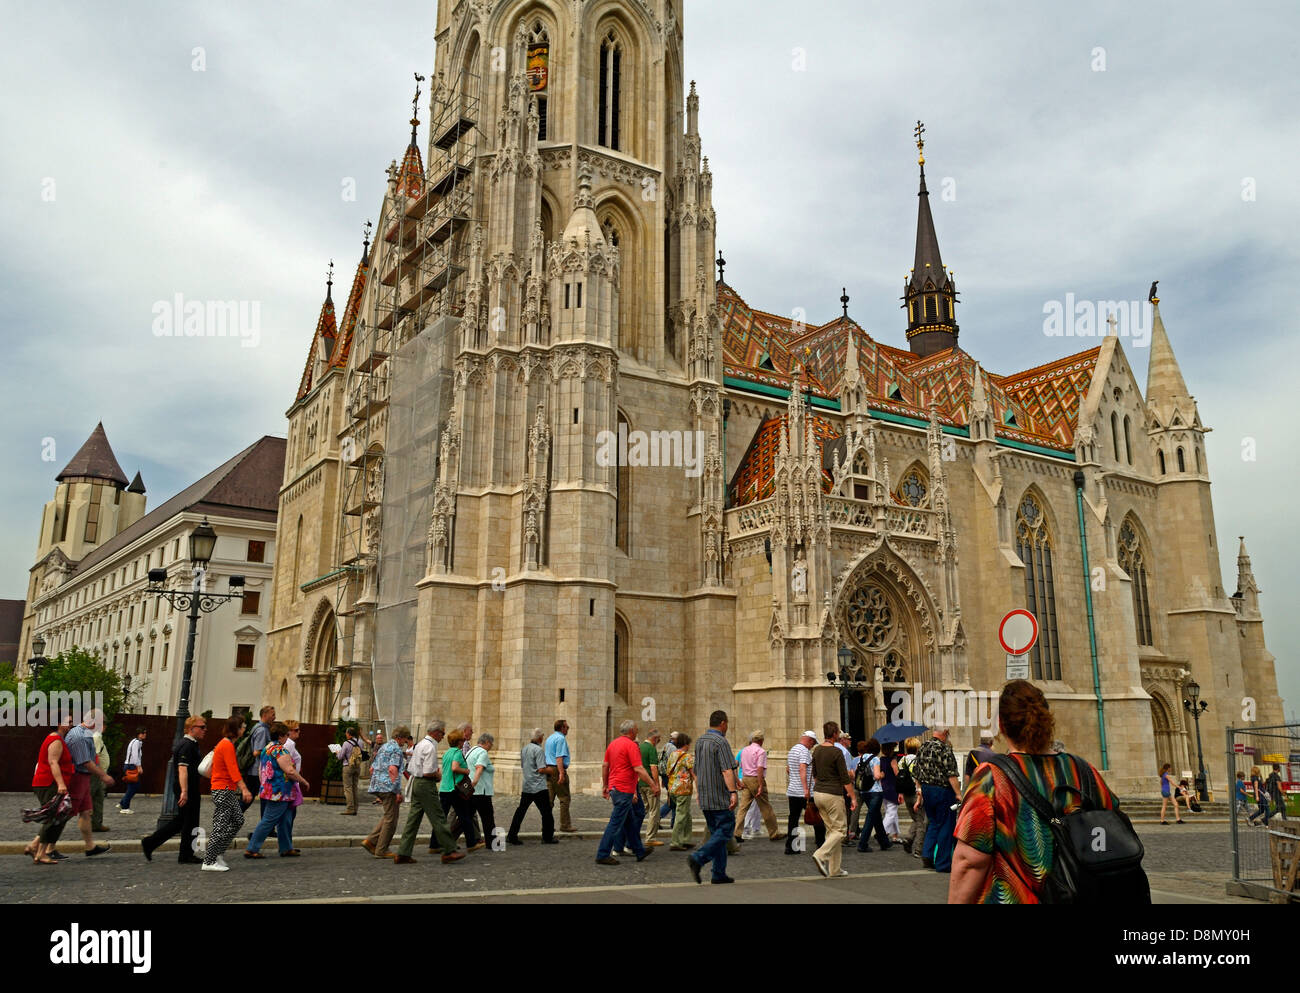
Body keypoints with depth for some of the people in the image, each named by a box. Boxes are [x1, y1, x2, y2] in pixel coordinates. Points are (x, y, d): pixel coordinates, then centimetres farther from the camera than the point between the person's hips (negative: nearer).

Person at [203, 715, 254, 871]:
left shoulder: (226, 744, 15)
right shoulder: (227, 745, -16)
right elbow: (233, 771, -24)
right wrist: (244, 789, -29)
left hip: (229, 791, 10)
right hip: (223, 790, -10)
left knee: (238, 820, 11)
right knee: (220, 826, -5)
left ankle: (216, 852, 15)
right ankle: (208, 862, 2)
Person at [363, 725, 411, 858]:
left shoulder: (383, 747, 19)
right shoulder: (396, 749, -10)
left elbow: (372, 769, 23)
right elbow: (392, 769, -22)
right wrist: (397, 791, -21)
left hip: (377, 786, 9)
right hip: (388, 787, -9)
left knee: (388, 816, 19)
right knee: (390, 819, 0)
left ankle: (370, 840, 10)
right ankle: (381, 851, 4)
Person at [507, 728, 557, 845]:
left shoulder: (524, 749, 10)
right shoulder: (539, 750, -15)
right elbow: (541, 769, -20)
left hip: (526, 786, 7)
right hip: (539, 787, -7)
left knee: (520, 810, 11)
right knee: (546, 812, 3)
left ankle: (511, 836, 10)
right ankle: (547, 837, 7)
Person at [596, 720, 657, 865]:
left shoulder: (613, 743, 13)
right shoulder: (631, 745, -13)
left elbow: (605, 765, 17)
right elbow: (638, 769, -19)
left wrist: (605, 786, 24)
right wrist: (653, 784, -16)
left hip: (614, 787, 10)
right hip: (624, 789, -10)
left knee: (629, 821, 17)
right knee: (616, 823, -5)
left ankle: (639, 851, 27)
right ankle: (602, 855, -3)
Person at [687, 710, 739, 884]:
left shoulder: (699, 741, 14)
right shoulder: (720, 742, -13)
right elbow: (727, 770, -22)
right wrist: (733, 792, -25)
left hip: (704, 798, 8)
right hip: (720, 797, -8)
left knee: (716, 833, 13)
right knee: (725, 831, -4)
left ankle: (719, 874, 12)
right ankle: (698, 858, -18)